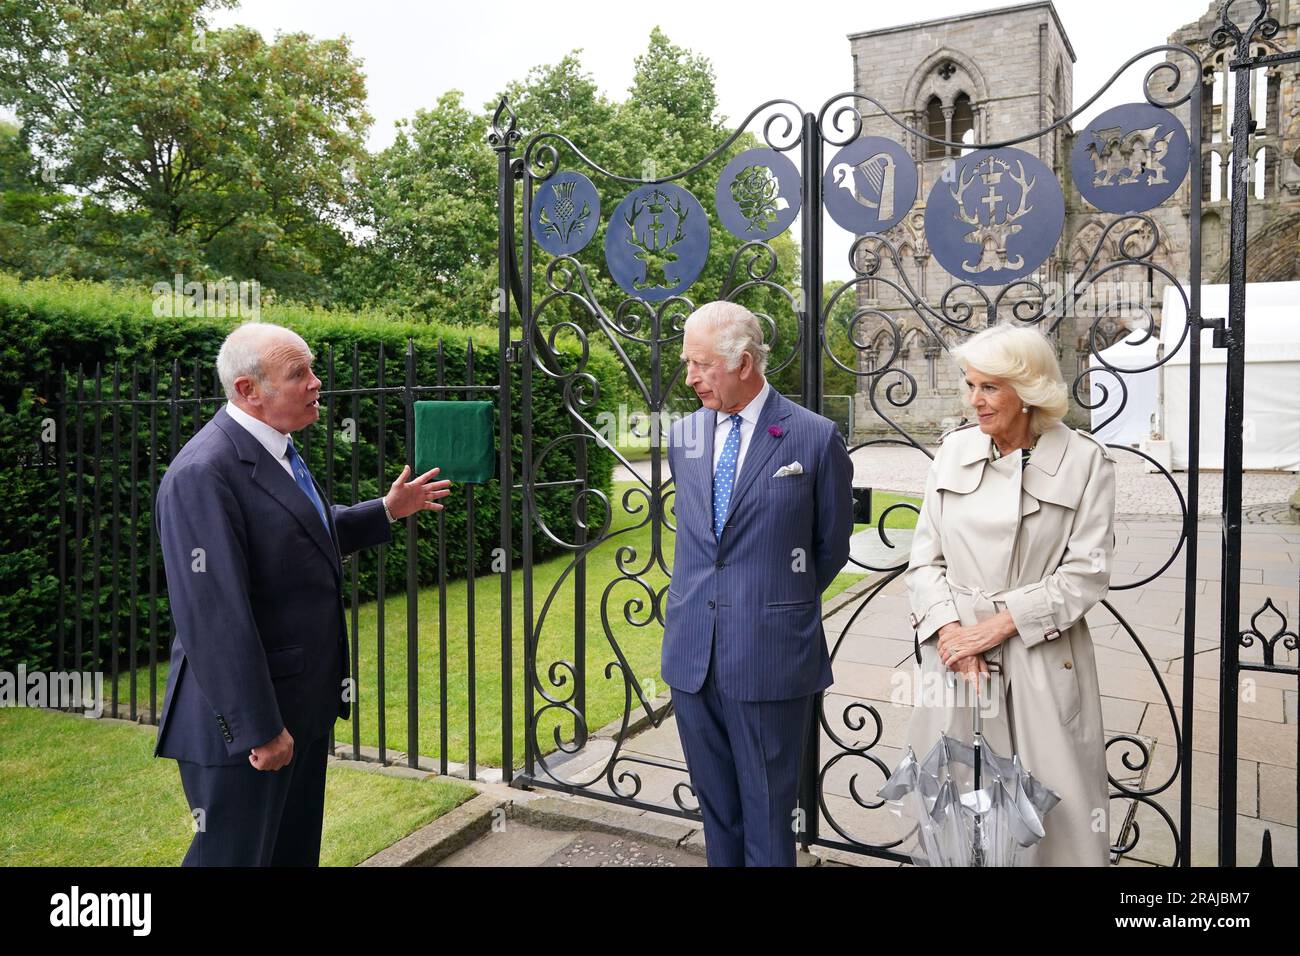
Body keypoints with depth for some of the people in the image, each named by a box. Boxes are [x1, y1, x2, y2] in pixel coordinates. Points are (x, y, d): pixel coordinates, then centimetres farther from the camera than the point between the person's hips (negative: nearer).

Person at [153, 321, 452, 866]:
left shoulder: (278, 449, 7)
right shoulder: (204, 473, -24)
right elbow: (213, 617, -27)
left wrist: (387, 511, 15)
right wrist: (258, 727, -23)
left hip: (304, 704, 9)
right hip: (247, 717, -9)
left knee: (296, 852, 22)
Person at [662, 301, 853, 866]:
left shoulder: (815, 438, -8)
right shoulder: (684, 435, 7)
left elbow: (831, 545, 4)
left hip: (769, 655, -5)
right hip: (691, 652, 5)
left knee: (767, 814, 9)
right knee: (715, 804, 18)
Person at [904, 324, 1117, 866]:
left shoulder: (1085, 460, -4)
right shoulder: (955, 449, 5)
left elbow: (1086, 572, -7)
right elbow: (925, 559, 5)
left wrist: (998, 625, -12)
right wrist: (951, 629, -9)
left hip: (1042, 658, -2)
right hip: (958, 653, 3)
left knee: (1053, 809, 5)